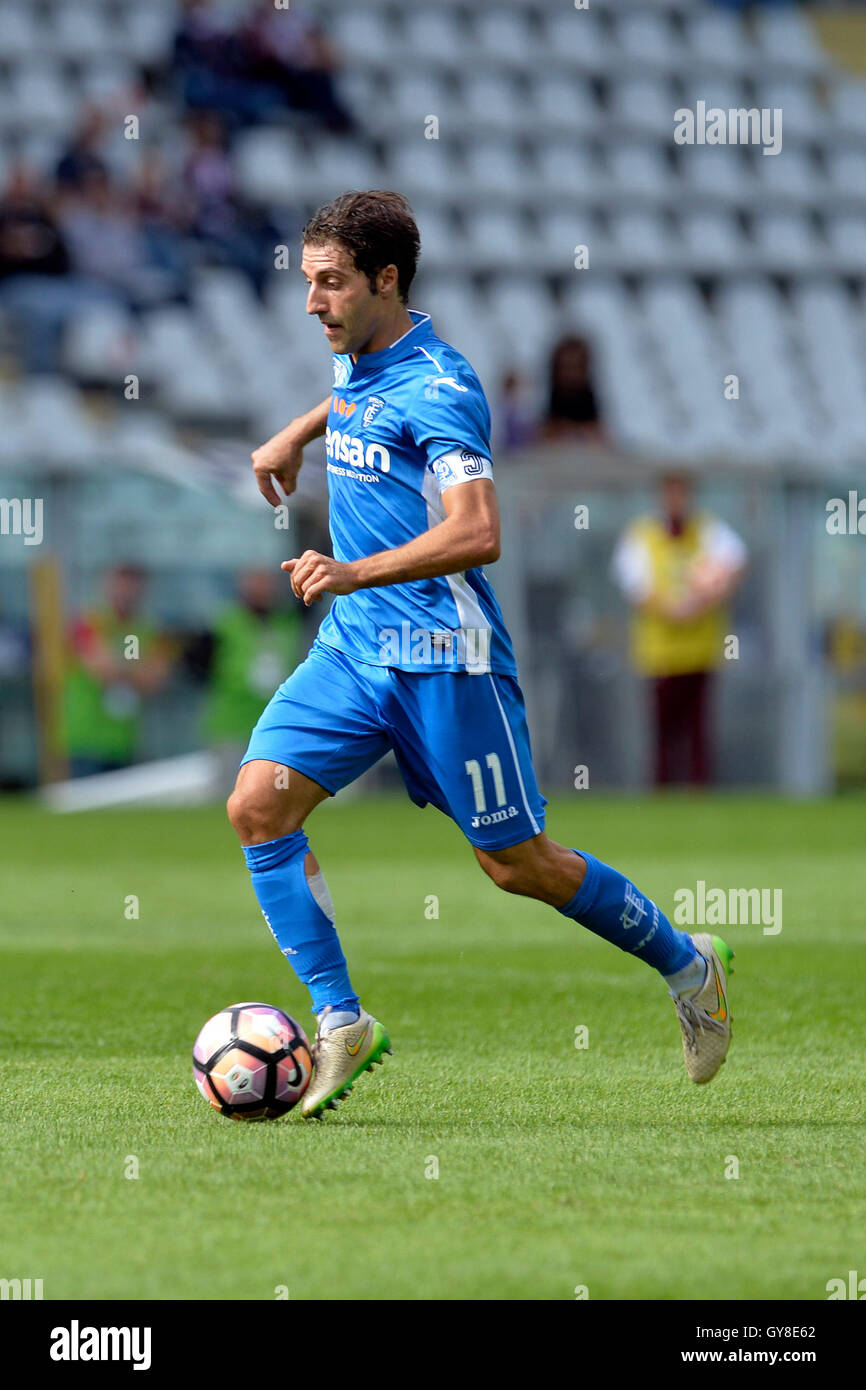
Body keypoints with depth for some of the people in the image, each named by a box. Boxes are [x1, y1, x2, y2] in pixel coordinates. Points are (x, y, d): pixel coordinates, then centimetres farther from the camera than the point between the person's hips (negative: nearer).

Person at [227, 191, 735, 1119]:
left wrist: (354, 574, -39)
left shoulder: (437, 390, -18)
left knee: (517, 863, 1)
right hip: (353, 649, 8)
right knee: (258, 806, -11)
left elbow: (477, 534, -30)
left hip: (442, 655, -8)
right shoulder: (356, 366, 9)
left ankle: (687, 966, 24)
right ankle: (340, 1024, -7)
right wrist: (298, 433, 30)